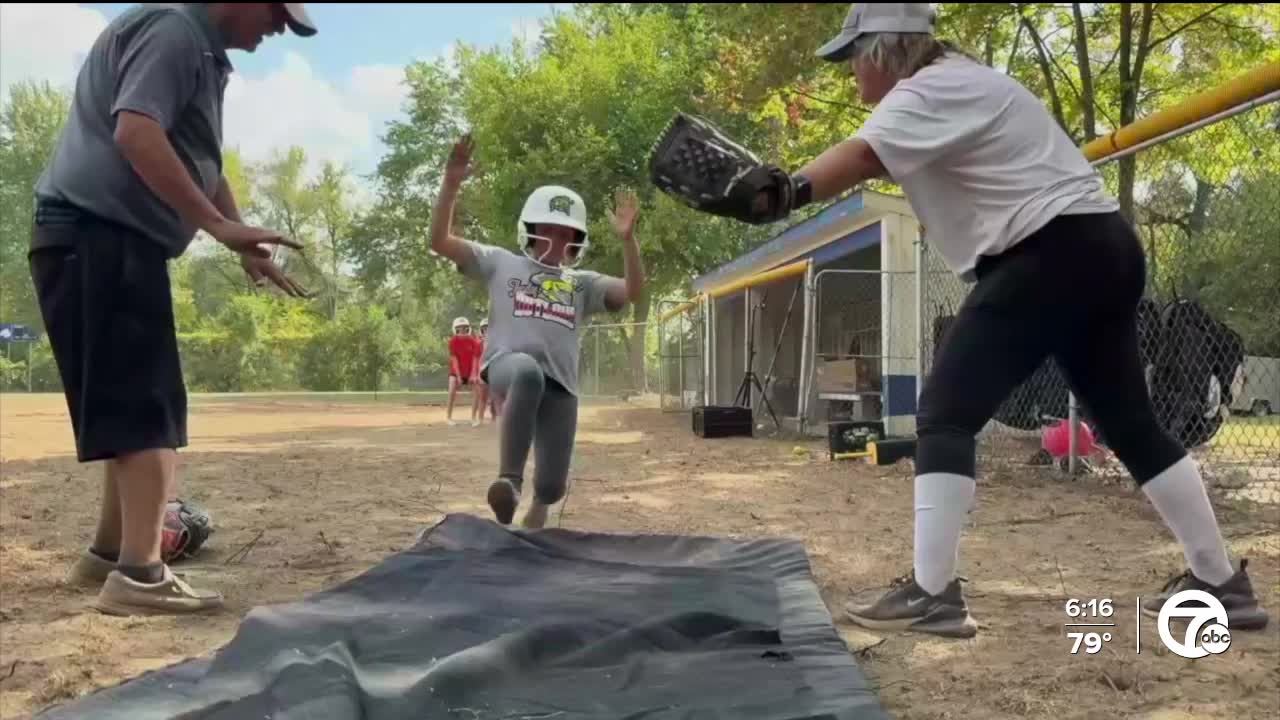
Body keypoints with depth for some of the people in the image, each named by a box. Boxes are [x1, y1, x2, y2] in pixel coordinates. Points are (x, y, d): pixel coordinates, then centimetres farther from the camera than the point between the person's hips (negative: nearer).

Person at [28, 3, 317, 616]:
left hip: (115, 243, 10)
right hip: (96, 238, -10)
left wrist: (246, 245, 15)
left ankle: (107, 556, 23)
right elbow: (135, 134, -26)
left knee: (141, 409, 14)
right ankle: (139, 576, -14)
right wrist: (221, 227, -26)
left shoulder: (201, 52, 21)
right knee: (147, 410, -13)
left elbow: (199, 164, 24)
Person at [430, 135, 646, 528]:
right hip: (508, 363, -3)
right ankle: (509, 479, -37)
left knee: (552, 487, 1)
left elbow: (632, 292, 5)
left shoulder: (583, 283, 20)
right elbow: (439, 241, 9)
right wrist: (451, 184, -5)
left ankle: (536, 510, 37)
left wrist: (627, 239, -9)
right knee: (528, 373, -42)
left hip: (559, 386, 3)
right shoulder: (502, 264, 16)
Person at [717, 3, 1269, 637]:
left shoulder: (930, 91, -12)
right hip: (1103, 253, 11)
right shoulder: (953, 84, 22)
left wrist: (789, 192, -48)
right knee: (1129, 422, 16)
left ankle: (931, 594, -12)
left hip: (1053, 255, -11)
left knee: (946, 414, -10)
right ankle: (1221, 583, 25)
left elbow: (863, 156, -32)